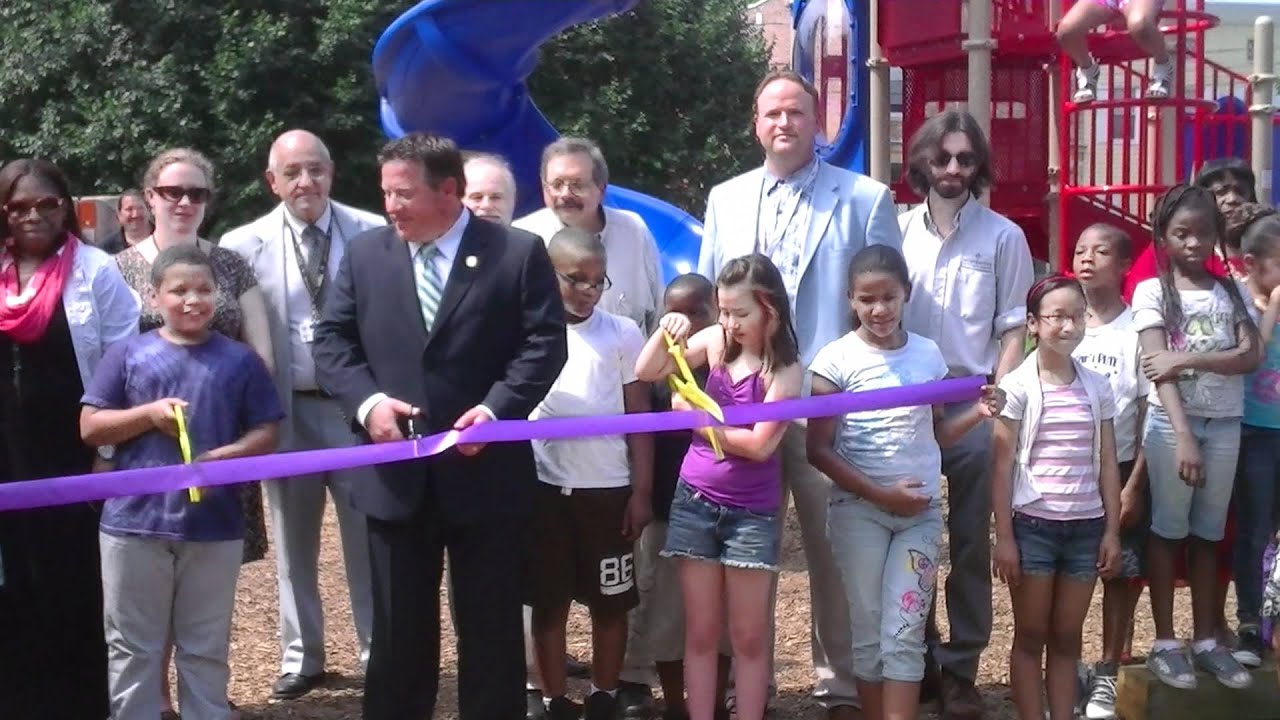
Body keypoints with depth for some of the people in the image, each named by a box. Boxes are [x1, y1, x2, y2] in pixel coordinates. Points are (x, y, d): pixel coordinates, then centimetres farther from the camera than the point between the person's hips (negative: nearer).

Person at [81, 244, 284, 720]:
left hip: (215, 525, 0)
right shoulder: (128, 355, 2)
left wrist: (223, 457, -15)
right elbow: (89, 428, 2)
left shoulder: (240, 360, 3)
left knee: (206, 648, 12)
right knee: (133, 647, 9)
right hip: (134, 522, 0)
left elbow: (265, 434, 3)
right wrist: (148, 414, -12)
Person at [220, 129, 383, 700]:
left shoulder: (374, 234, -4)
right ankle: (301, 655, 27)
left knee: (368, 535, 8)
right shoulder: (244, 245, -2)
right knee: (293, 540, 13)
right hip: (286, 409, 1)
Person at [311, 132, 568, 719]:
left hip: (486, 474, -2)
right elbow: (331, 342, 6)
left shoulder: (519, 253, -3)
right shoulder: (364, 256, 6)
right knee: (398, 628, 13)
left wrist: (496, 409, -19)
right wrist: (367, 401, -12)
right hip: (395, 474, 3)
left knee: (491, 627, 9)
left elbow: (544, 343, -6)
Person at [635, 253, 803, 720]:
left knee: (748, 636, 6)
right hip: (695, 501, 3)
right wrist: (666, 333, -14)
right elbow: (645, 373, 3)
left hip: (751, 511, -3)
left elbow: (759, 444, -18)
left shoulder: (785, 369, -12)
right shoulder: (715, 341, -1)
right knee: (701, 631, 8)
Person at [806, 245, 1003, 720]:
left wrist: (976, 414, -7)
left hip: (922, 510, 2)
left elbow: (934, 433, 12)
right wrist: (880, 494, -14)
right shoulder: (837, 360, -7)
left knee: (905, 632, -2)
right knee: (869, 630, 5)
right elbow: (819, 450, -8)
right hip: (858, 510, -2)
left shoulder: (928, 354, 4)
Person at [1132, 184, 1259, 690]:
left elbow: (1250, 356, -4)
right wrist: (1182, 433, -21)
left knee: (1207, 532, 10)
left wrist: (1187, 359, -18)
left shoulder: (1231, 291, 8)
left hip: (1225, 422, 3)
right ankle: (1165, 642, 10)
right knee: (1168, 528, 3)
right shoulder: (1152, 291, -2)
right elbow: (1159, 368, -11)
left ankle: (1206, 640, 18)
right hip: (1172, 422, -3)